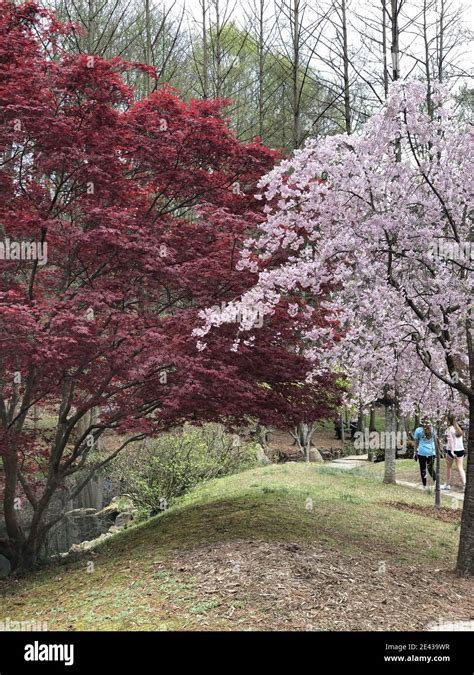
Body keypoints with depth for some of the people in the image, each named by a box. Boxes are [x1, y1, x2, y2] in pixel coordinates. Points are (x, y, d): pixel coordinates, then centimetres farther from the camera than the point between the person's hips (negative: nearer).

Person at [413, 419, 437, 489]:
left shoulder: (418, 430, -4)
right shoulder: (433, 430, 5)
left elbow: (416, 442, 0)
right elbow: (435, 441, 11)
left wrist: (415, 452, 8)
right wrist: (436, 451, 21)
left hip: (422, 452, -3)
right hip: (432, 452, 3)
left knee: (423, 469, 7)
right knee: (431, 468, 12)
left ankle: (424, 485, 10)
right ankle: (435, 480, -11)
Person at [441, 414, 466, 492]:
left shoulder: (449, 429, -9)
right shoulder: (459, 428, 9)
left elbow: (451, 440, -18)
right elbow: (461, 440, 11)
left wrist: (452, 451, -24)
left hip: (452, 450, -4)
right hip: (460, 450, 4)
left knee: (449, 467, 13)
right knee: (460, 468, 1)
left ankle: (447, 485, 24)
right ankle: (464, 484, -15)